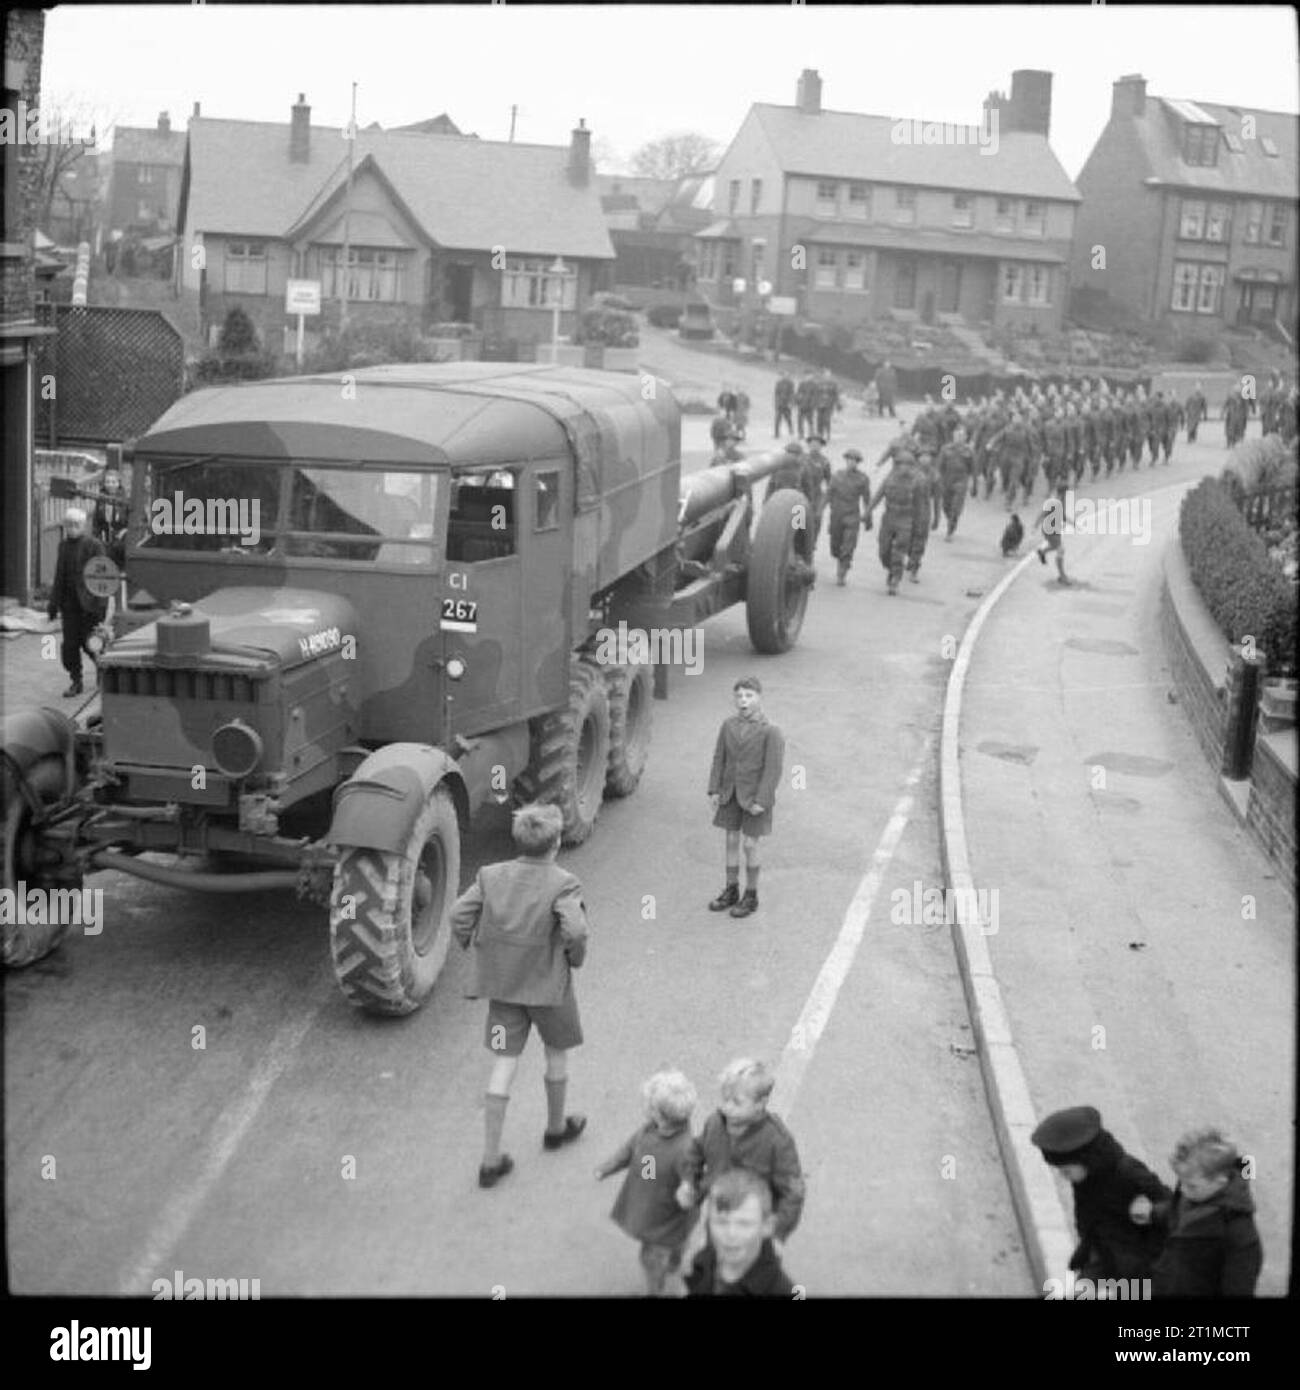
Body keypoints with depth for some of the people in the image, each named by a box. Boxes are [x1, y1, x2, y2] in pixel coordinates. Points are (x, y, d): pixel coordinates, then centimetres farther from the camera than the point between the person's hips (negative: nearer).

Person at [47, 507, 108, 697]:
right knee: (69, 644, 3)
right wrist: (53, 603, 13)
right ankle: (76, 682, 13)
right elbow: (59, 577, 16)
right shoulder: (63, 545, 11)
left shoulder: (94, 545, -8)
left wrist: (100, 604, -16)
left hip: (89, 604, -5)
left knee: (88, 643, -4)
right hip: (69, 603, 5)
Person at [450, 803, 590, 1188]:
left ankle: (491, 1159, 5)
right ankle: (556, 1126, 43)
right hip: (548, 983, -4)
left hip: (501, 984, 4)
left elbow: (459, 914, -8)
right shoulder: (562, 884, -17)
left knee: (504, 1063, 7)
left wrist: (473, 948, 7)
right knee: (557, 1053, 22)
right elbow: (575, 929, -28)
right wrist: (576, 958, -9)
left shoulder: (491, 875, -4)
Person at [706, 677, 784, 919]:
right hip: (730, 794, 5)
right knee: (732, 842, 12)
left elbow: (773, 769, -15)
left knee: (750, 845, 1)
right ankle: (731, 891, 25)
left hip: (754, 797, -5)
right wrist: (714, 790, 0)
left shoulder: (770, 731, -15)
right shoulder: (728, 725, 0)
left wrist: (761, 801, -18)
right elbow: (719, 759, 5)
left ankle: (751, 896, 16)